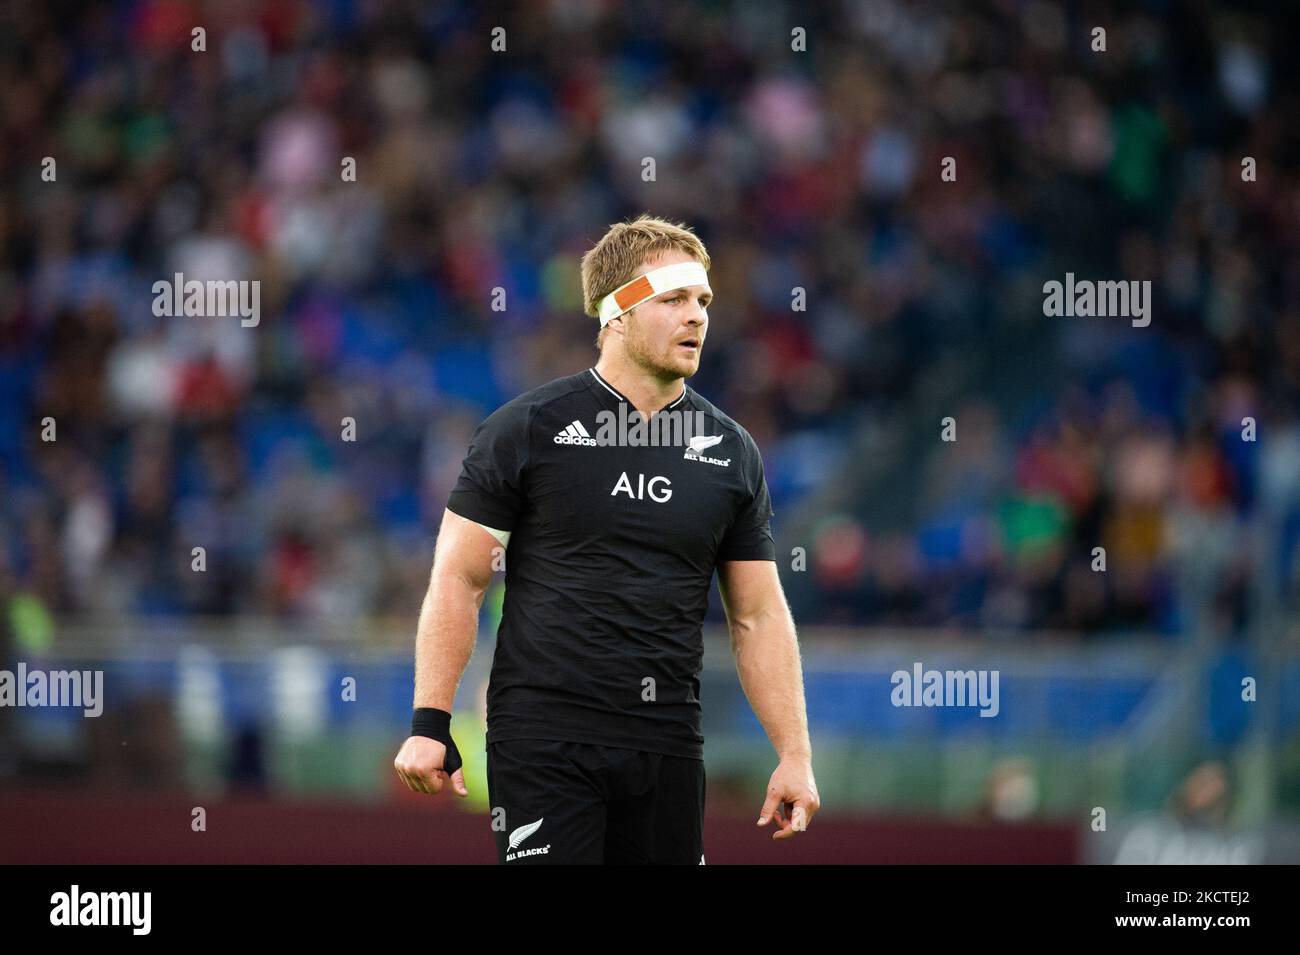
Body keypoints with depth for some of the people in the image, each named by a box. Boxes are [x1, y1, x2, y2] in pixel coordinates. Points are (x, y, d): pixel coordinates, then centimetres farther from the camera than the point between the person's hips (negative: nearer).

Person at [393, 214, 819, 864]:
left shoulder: (729, 452, 10)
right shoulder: (527, 429, -1)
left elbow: (758, 616, 12)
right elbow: (459, 580, -1)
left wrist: (795, 755, 5)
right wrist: (430, 723, -8)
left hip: (668, 748, 4)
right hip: (542, 739, -4)